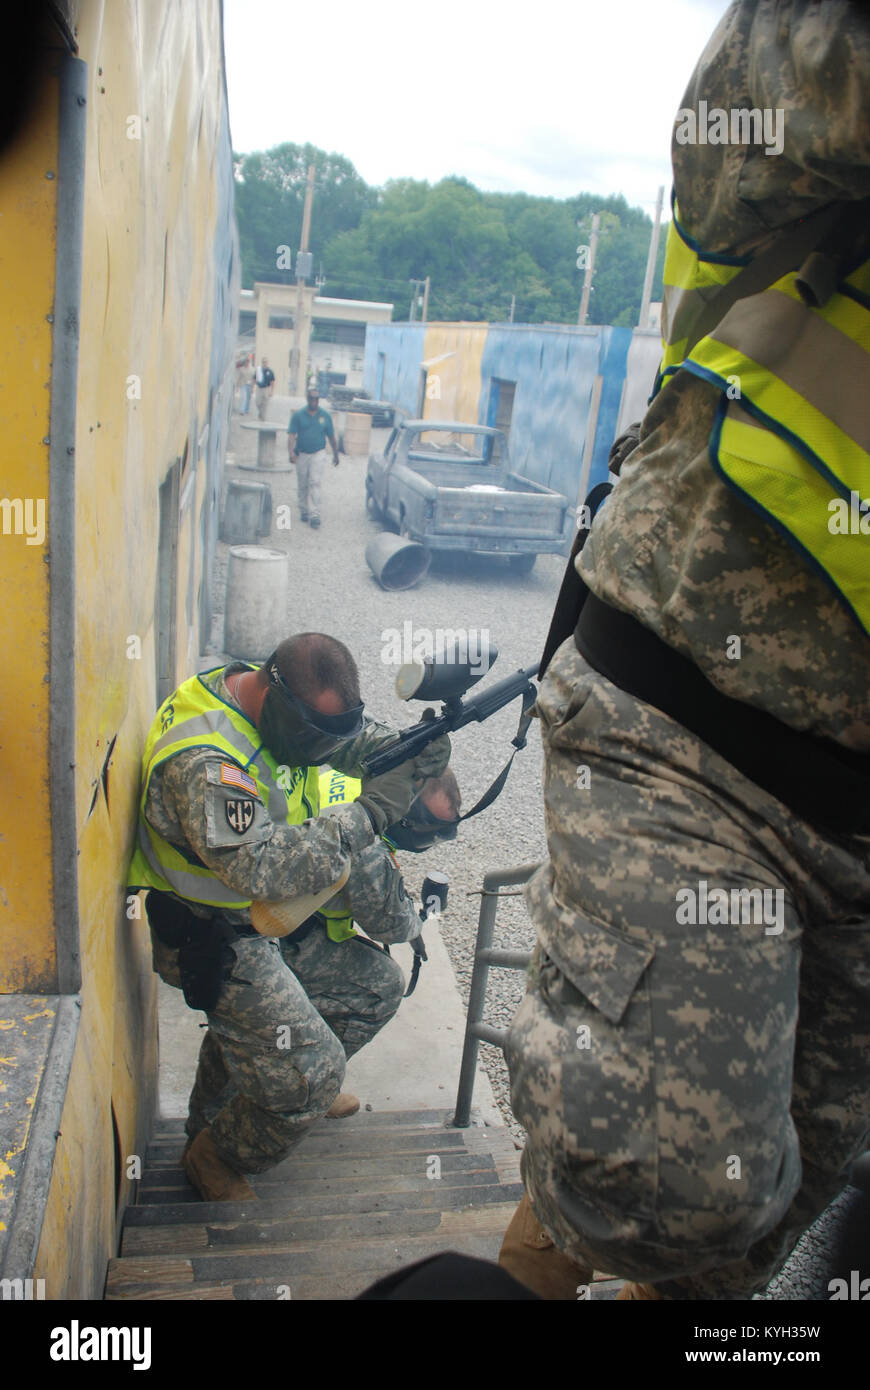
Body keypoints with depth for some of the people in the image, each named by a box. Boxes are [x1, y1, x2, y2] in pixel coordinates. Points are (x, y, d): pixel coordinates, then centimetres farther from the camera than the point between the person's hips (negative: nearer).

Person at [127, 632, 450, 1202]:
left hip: (276, 918, 9)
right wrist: (367, 813, -36)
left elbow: (352, 740, 6)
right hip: (214, 939, -9)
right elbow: (266, 869, -40)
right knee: (311, 1072, -13)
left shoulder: (274, 703, -5)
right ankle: (215, 1157, 15)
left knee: (377, 986, 13)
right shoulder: (201, 764, -33)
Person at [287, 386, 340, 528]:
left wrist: (335, 455, 15)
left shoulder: (325, 416, 2)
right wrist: (291, 452, -23)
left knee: (315, 482, -12)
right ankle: (304, 511, 26)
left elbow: (331, 437, 10)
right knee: (302, 485, 9)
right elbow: (291, 435, -8)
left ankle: (314, 515, -17)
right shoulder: (298, 415, -2)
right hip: (302, 454, 1)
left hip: (318, 454, -1)